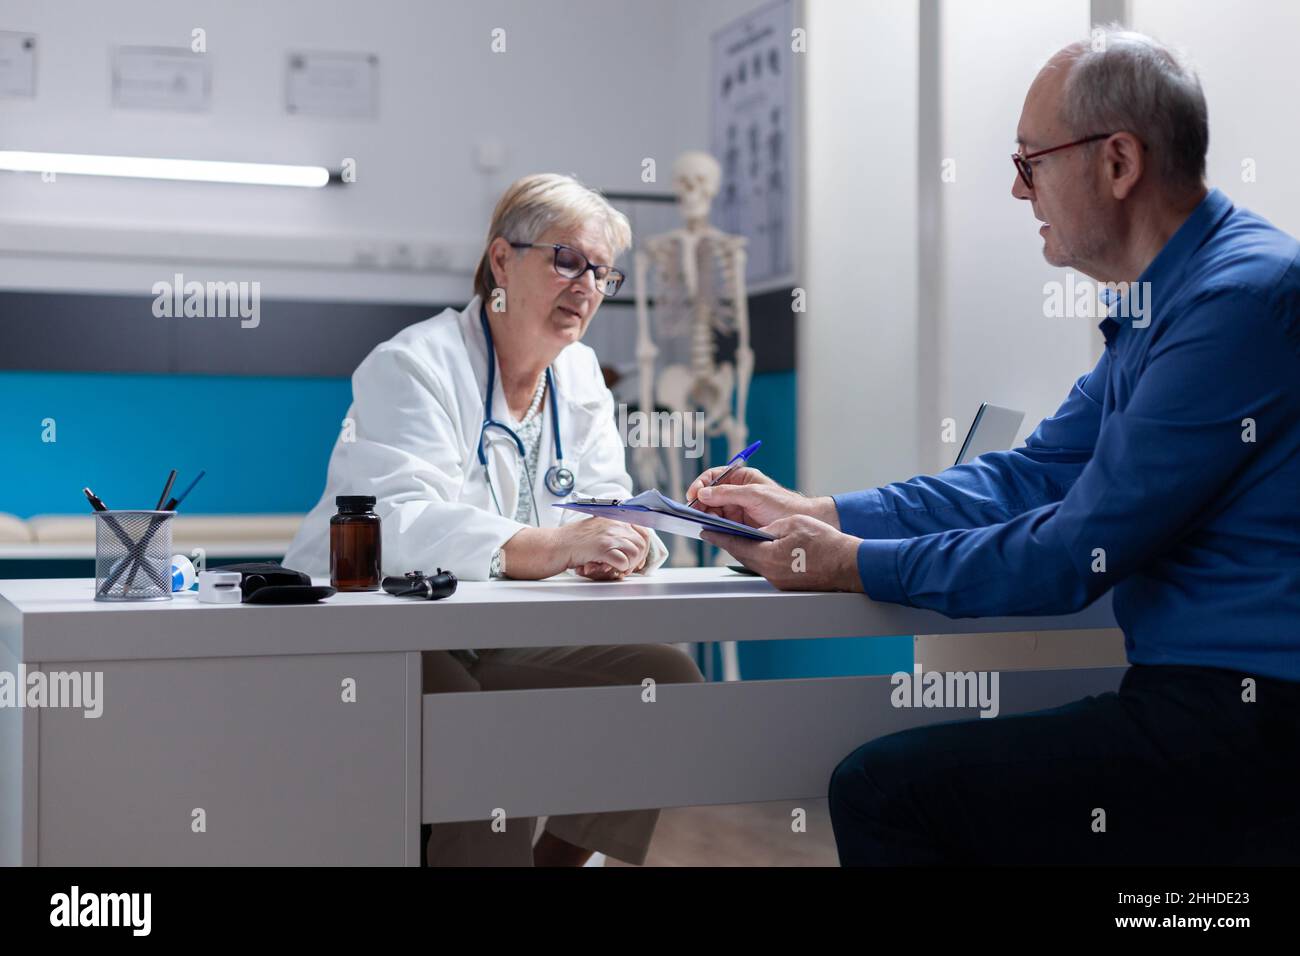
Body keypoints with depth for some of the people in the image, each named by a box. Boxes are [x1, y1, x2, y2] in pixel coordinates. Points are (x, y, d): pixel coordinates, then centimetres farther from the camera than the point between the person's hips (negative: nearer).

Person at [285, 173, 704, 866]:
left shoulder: (580, 378, 12)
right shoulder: (412, 367, -11)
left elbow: (606, 508, 7)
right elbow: (402, 522, -26)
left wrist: (614, 545, -19)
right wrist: (548, 547, -41)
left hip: (505, 646, 7)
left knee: (667, 675, -12)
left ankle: (559, 856, 3)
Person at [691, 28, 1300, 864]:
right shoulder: (1163, 302, 14)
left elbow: (1074, 556, -19)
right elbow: (1029, 479, 15)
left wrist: (852, 564, -9)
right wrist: (812, 513, 9)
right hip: (1206, 693, 10)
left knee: (884, 790, -13)